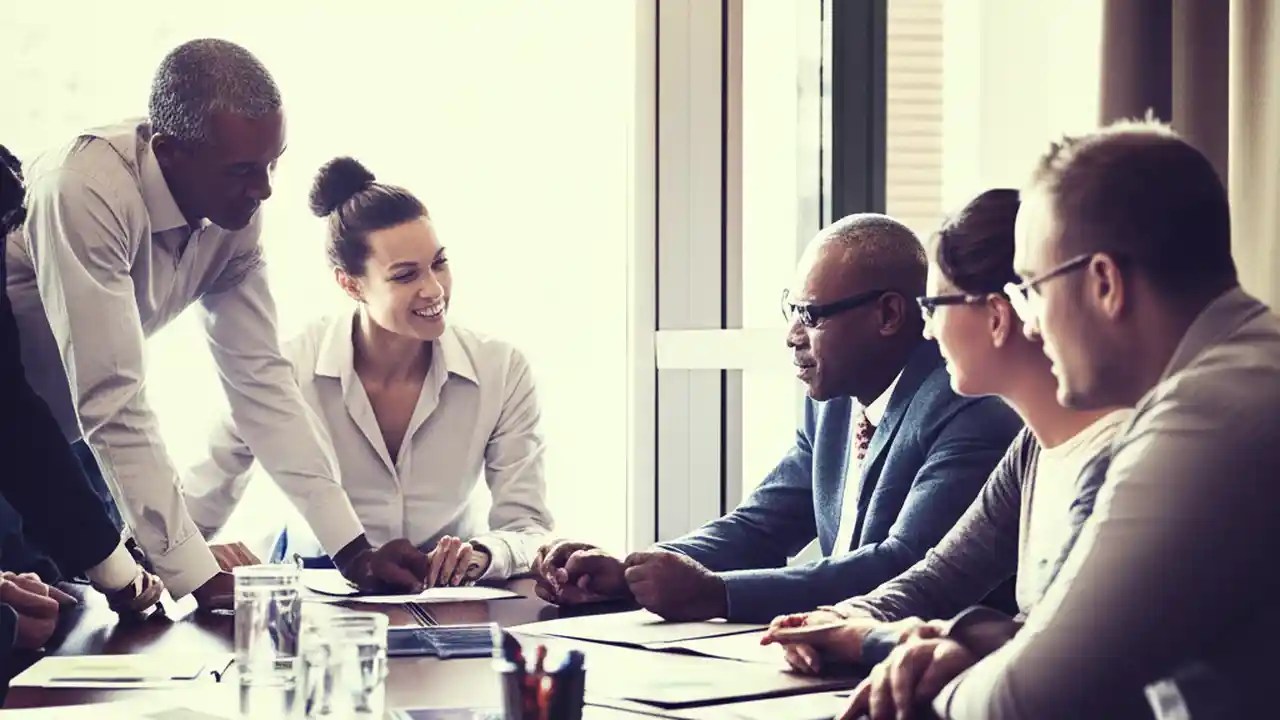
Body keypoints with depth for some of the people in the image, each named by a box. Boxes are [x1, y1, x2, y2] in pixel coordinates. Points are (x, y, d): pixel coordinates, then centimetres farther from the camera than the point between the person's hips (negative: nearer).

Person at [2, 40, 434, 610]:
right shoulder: (86, 192, -34)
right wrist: (196, 575, -35)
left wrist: (354, 551, -15)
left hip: (56, 435, 6)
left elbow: (258, 376, -8)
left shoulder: (235, 214, -13)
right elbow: (113, 401, -35)